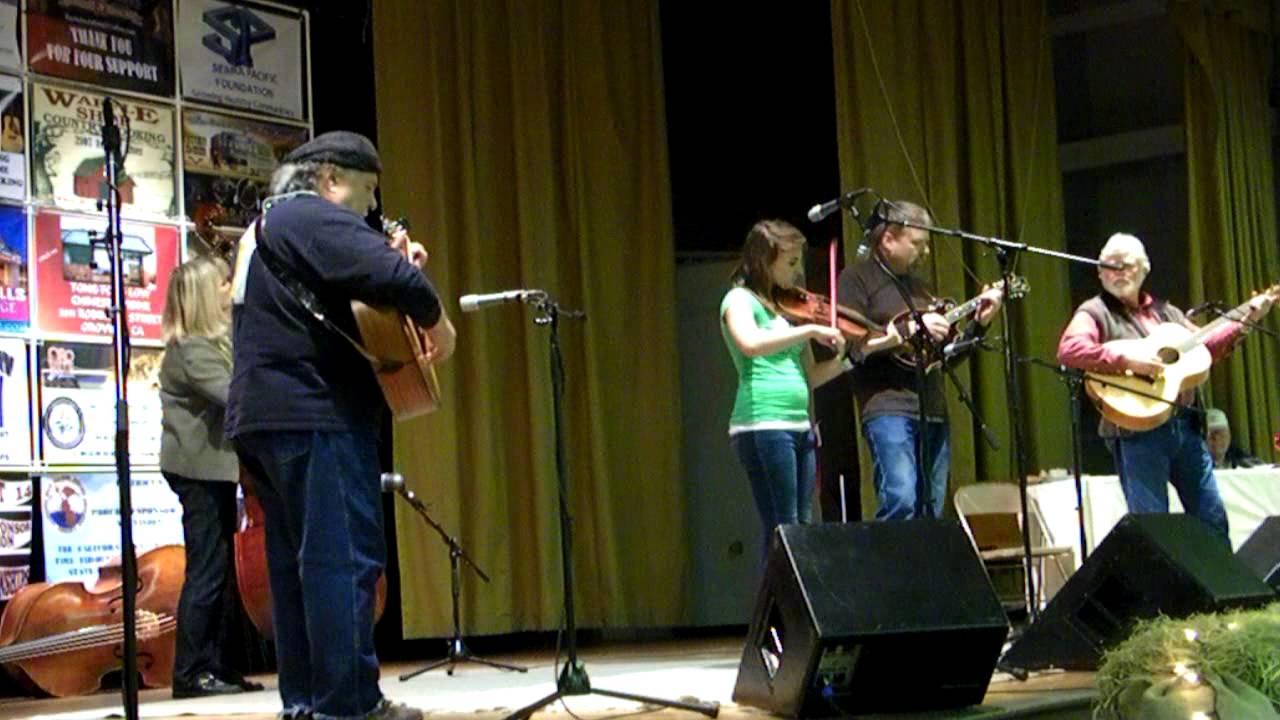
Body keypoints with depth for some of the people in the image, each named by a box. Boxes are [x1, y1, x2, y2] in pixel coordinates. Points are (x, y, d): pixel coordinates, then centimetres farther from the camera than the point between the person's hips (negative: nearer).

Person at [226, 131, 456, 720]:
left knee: (295, 561, 11)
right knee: (345, 557, -10)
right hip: (316, 413, -10)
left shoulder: (264, 225, 25)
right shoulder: (315, 218, -8)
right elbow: (391, 275, -24)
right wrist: (435, 319, -7)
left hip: (261, 414, 10)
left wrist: (398, 261, 10)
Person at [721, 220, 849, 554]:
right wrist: (811, 329, -22)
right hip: (762, 426, -8)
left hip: (799, 426, 8)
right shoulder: (740, 300, -3)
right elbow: (750, 343, -27)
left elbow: (811, 376, 19)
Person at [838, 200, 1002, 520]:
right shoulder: (857, 278, 2)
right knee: (900, 502, -22)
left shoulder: (918, 286, 24)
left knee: (930, 514, 4)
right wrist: (910, 329, -14)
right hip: (888, 408, -8)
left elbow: (947, 356, 26)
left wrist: (979, 323, 12)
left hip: (933, 412, 8)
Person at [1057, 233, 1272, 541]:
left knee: (1213, 520, 8)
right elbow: (1069, 350, -19)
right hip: (1137, 428, -6)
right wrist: (1127, 360, -27)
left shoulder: (1165, 311, 20)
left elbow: (1205, 346, 23)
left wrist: (1245, 322, 11)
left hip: (1185, 425, 6)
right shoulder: (1095, 313, -1)